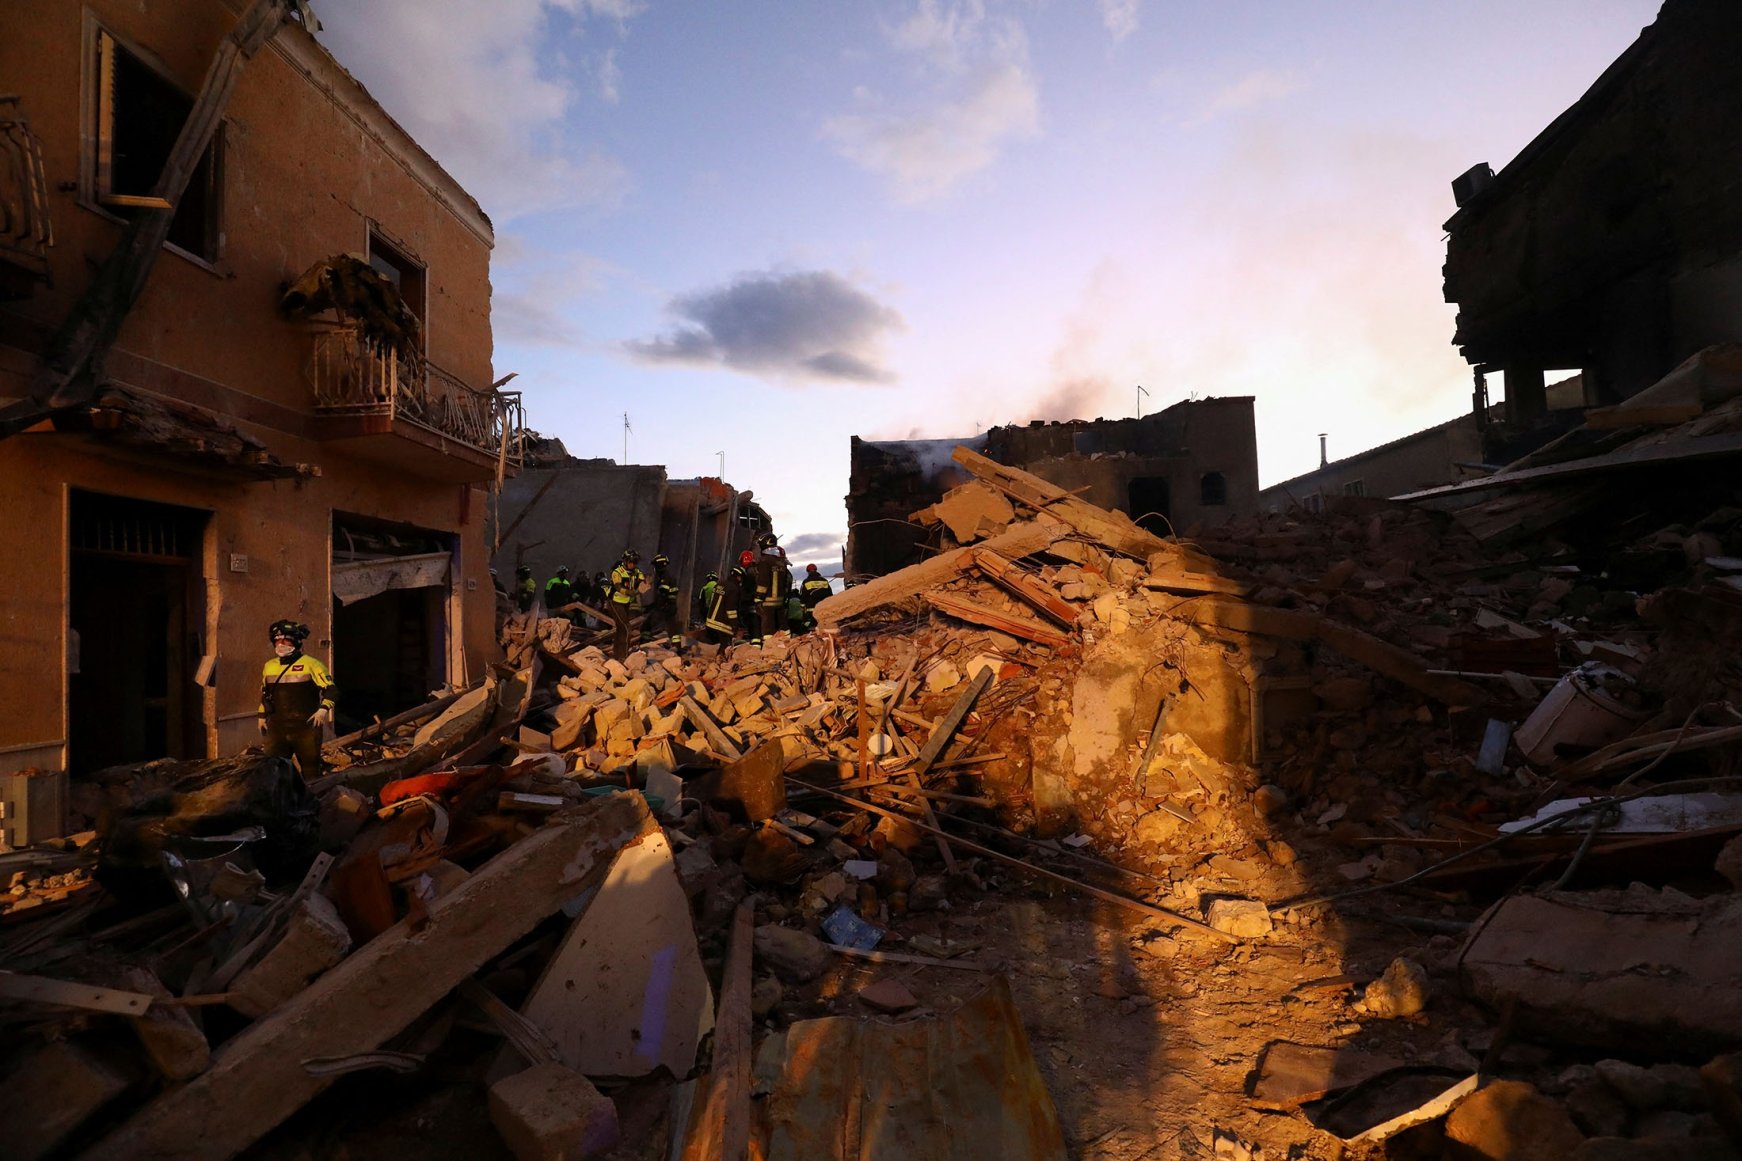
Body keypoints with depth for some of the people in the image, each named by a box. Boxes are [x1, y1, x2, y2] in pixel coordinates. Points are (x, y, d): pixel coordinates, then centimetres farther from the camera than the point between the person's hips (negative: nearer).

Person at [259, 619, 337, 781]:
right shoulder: (269, 666, 13)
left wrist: (323, 709, -24)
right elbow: (264, 693, 27)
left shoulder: (310, 664, -7)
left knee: (310, 769, 6)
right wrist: (262, 716, 24)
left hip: (306, 728, -5)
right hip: (277, 729, 5)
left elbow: (331, 690, -10)